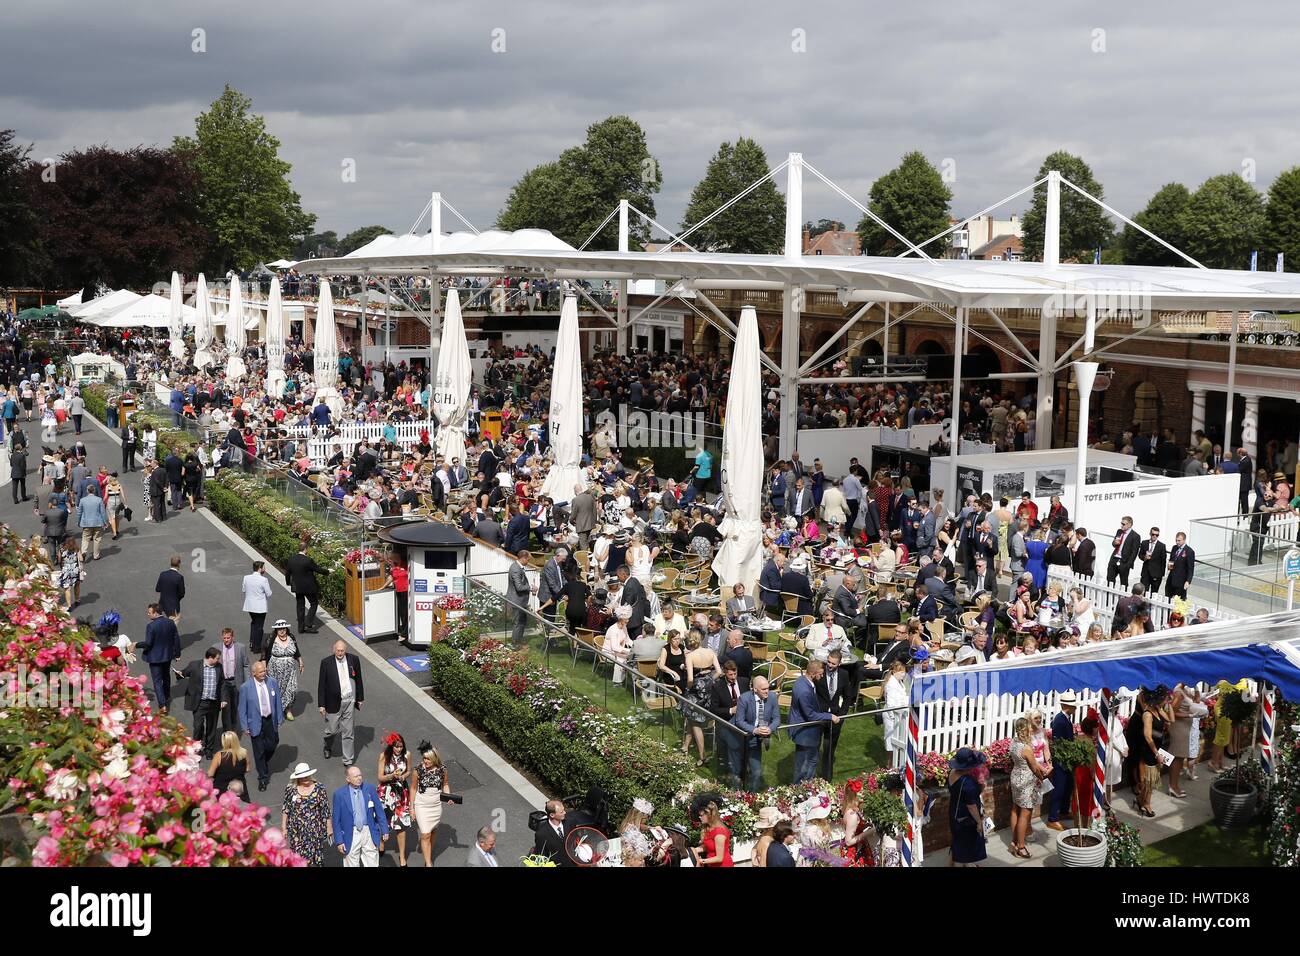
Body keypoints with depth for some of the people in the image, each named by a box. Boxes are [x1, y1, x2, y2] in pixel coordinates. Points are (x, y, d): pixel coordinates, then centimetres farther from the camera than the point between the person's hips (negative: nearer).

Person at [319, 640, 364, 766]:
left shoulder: (354, 660, -3)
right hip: (334, 702, -1)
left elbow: (358, 679, 7)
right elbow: (321, 684, -4)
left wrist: (360, 698, 10)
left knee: (348, 732, 7)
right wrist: (321, 704, -5)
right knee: (332, 730, 10)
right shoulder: (326, 663, -9)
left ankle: (348, 760, 17)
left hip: (350, 701, 1)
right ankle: (328, 747, 43)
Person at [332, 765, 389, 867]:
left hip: (369, 833, 2)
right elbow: (336, 819, -3)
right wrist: (339, 841, -5)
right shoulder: (339, 794, -7)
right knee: (352, 864, 5)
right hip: (351, 835, -2)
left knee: (372, 864, 6)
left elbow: (379, 811, 6)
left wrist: (384, 830, 5)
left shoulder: (370, 789, -1)